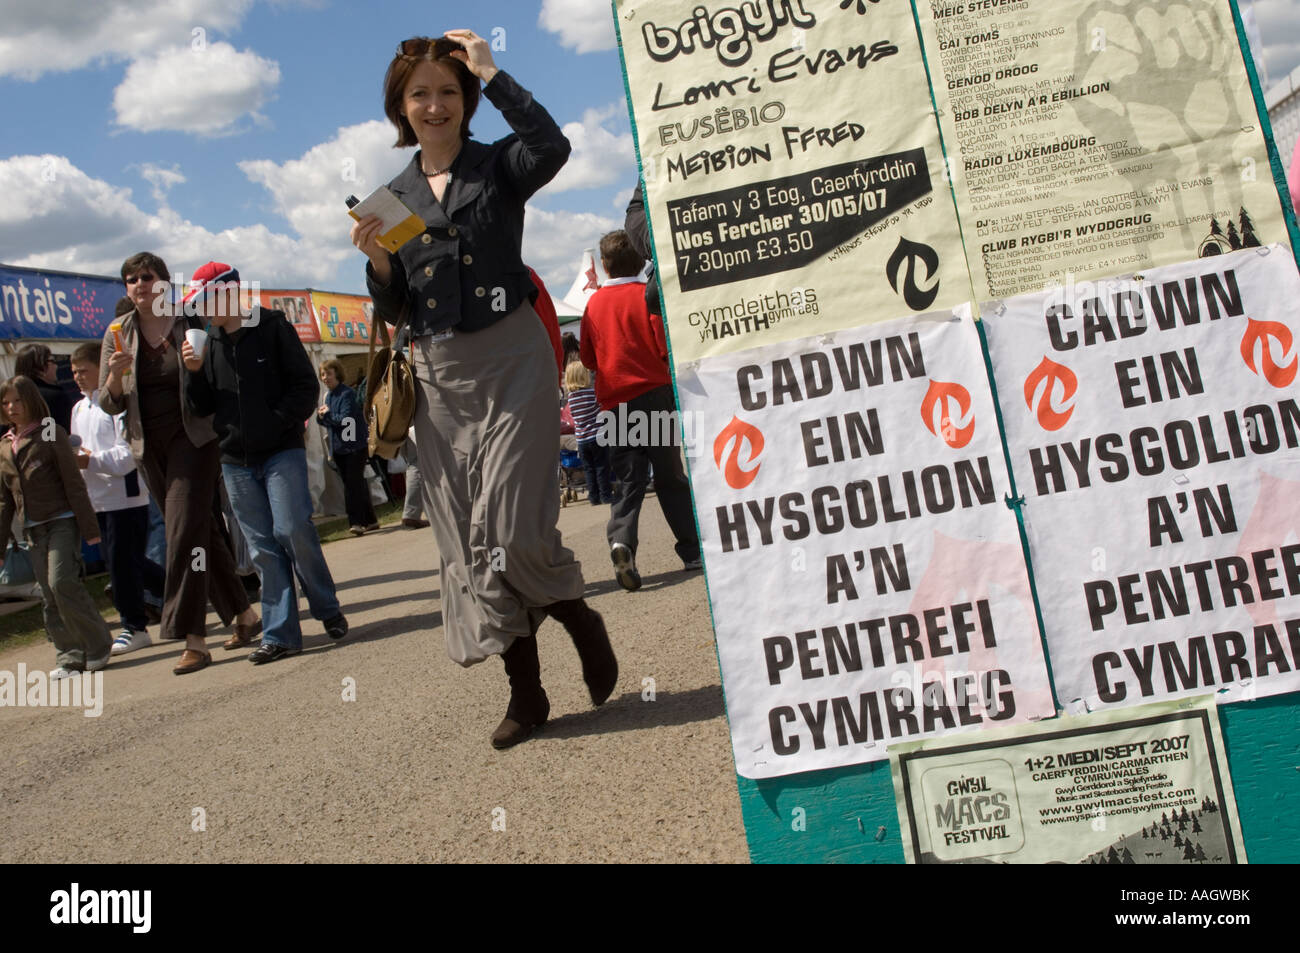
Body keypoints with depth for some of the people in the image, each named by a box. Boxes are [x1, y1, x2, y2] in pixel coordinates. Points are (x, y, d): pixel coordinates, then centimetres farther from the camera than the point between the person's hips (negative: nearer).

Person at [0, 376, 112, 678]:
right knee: (49, 596, 4)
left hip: (62, 521, -6)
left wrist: (89, 527, -11)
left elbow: (73, 482, -8)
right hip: (34, 529, 6)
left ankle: (97, 645, -3)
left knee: (61, 581, -16)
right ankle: (70, 657, 11)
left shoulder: (52, 434, -5)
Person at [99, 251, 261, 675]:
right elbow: (109, 404, 6)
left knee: (186, 532, -13)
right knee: (201, 531, 10)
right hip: (150, 446, 5)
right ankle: (244, 614, 21)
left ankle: (194, 640, -13)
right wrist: (115, 375, -15)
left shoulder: (191, 323, -3)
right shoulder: (118, 334, 6)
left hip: (192, 437, -4)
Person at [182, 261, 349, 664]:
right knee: (263, 547, 3)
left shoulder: (274, 328, 0)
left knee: (292, 529, -14)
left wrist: (277, 423, -13)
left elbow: (305, 385, -3)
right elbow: (202, 407, 12)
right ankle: (280, 634, 5)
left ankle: (327, 608, 7)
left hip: (281, 452, -4)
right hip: (236, 461, 4)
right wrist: (195, 372, -4)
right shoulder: (208, 345, 13)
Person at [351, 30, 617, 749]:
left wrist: (490, 74, -12)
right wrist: (377, 261, -7)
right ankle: (525, 689, 14)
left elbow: (552, 145, -22)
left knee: (512, 529, -13)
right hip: (440, 377, 5)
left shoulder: (499, 167, 3)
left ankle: (582, 621, 17)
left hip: (510, 360, -4)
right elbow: (395, 307, 13)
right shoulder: (393, 197, 13)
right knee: (466, 539, 3)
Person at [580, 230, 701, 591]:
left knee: (628, 479, 4)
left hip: (614, 401, 2)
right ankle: (693, 550, 9)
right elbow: (666, 347, -9)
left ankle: (621, 539, -20)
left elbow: (588, 358, 12)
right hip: (654, 393, -2)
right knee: (670, 476, 6)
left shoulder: (594, 302, 6)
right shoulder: (647, 295, -4)